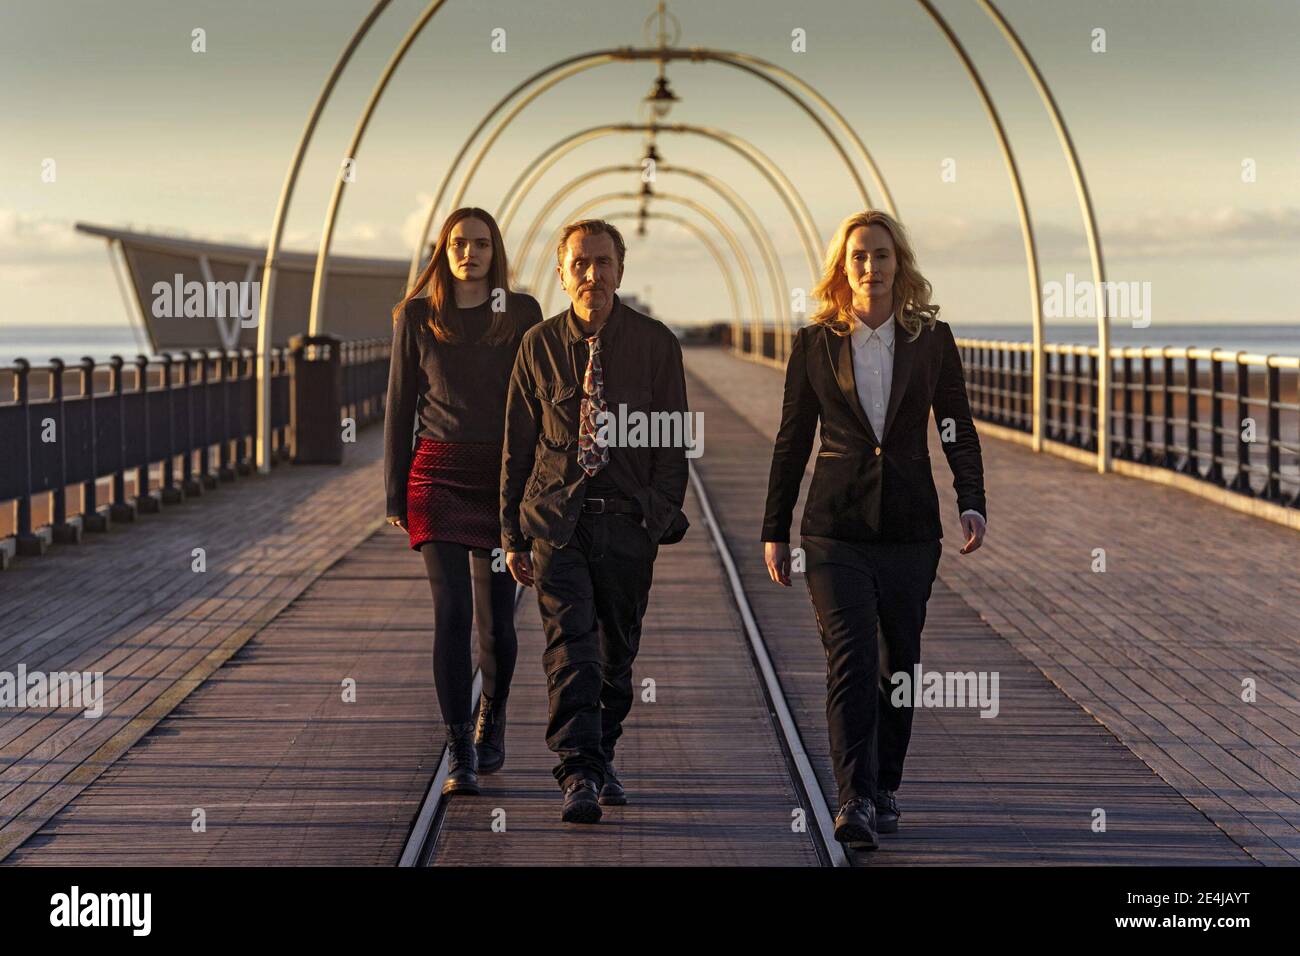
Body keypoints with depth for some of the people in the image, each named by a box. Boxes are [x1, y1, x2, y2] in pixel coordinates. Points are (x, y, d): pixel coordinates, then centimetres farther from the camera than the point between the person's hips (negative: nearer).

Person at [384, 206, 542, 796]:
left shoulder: (521, 314, 4)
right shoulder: (417, 316, 4)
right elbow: (400, 405, 7)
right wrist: (395, 493, 4)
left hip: (503, 475, 1)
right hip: (438, 474, -1)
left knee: (495, 617, 5)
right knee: (451, 613, -10)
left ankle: (492, 721, 32)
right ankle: (460, 753, -5)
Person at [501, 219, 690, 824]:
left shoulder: (656, 344, 0)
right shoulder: (539, 345, 2)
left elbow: (673, 439, 3)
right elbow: (517, 445, 7)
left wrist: (663, 516, -7)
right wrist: (513, 534, 5)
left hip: (628, 521, 1)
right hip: (557, 518, -1)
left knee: (617, 650, 11)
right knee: (570, 644, -14)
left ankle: (601, 758, 30)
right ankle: (579, 774, -16)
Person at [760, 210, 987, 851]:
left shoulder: (932, 340, 4)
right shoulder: (815, 344, 3)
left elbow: (958, 429, 5)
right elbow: (792, 441, 7)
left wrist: (972, 503, -10)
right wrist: (775, 531, 6)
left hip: (910, 527, 2)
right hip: (836, 528, -2)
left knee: (901, 664, 8)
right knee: (850, 659, -14)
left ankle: (883, 790, 23)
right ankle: (854, 802, -19)